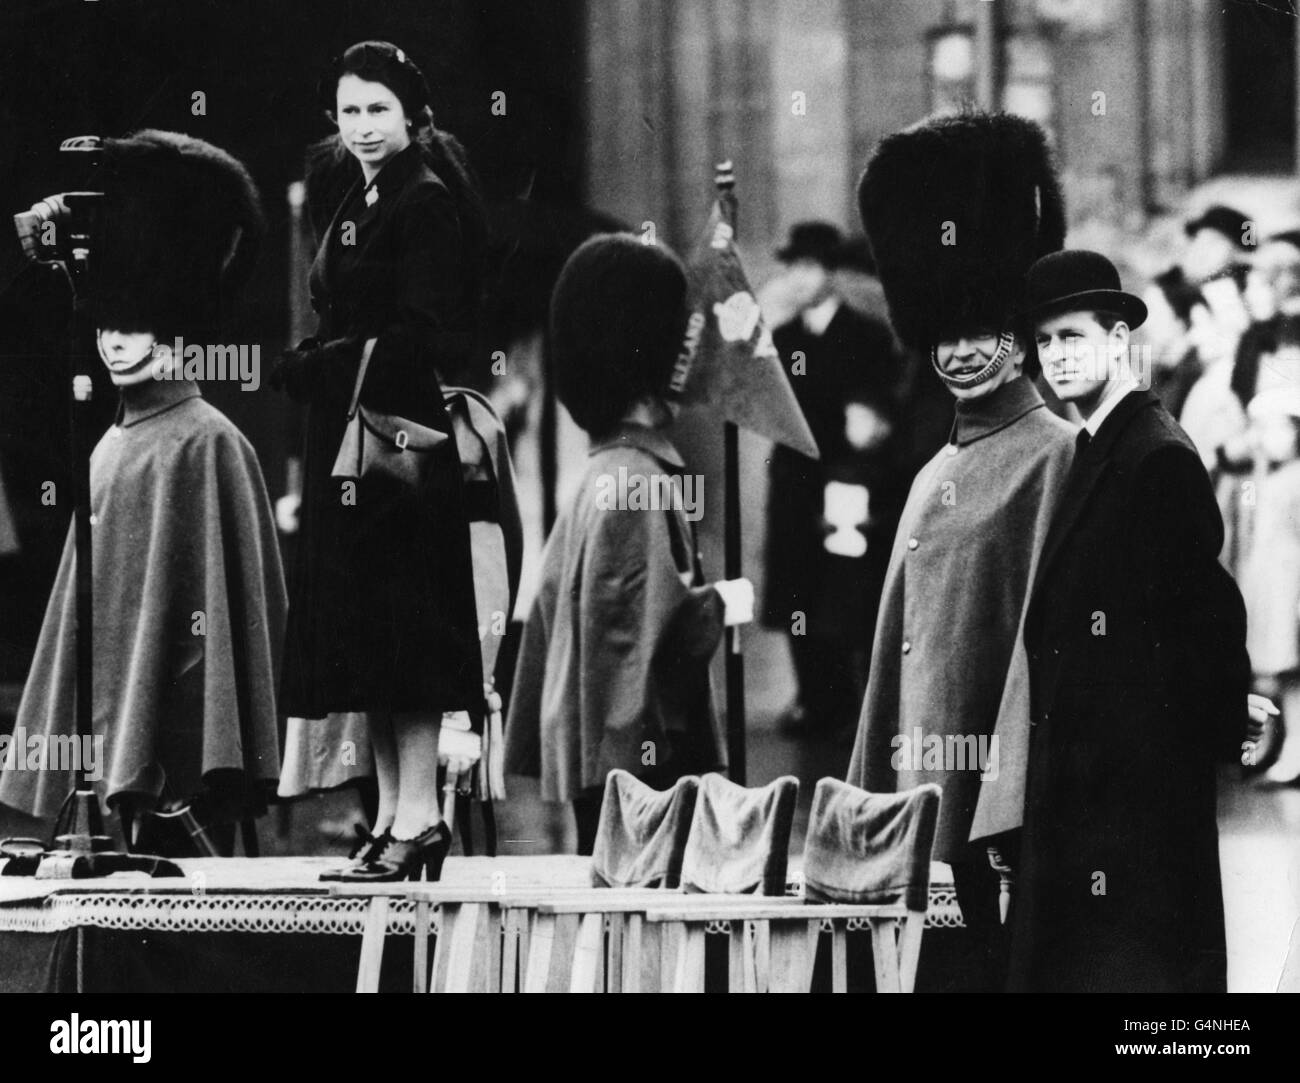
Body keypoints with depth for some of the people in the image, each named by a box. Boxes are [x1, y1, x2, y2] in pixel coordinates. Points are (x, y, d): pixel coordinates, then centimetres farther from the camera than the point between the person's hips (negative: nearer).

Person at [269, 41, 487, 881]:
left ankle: (418, 814, -8)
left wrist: (315, 367, -14)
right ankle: (393, 813, 11)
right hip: (346, 434, 9)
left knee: (403, 622, -9)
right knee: (359, 628, 8)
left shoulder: (428, 204, -9)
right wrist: (314, 370, 2)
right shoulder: (357, 207, 18)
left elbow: (421, 334, -16)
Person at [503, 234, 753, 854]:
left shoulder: (601, 475, 14)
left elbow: (552, 605, 20)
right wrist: (720, 605, -9)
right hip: (635, 753, -10)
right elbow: (639, 622, -22)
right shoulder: (638, 481, -16)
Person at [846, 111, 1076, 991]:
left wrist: (1012, 816, -19)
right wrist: (875, 803, 14)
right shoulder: (935, 479, 18)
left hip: (993, 792, -7)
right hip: (921, 794, 7)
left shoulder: (1054, 457, -6)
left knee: (994, 958, -6)